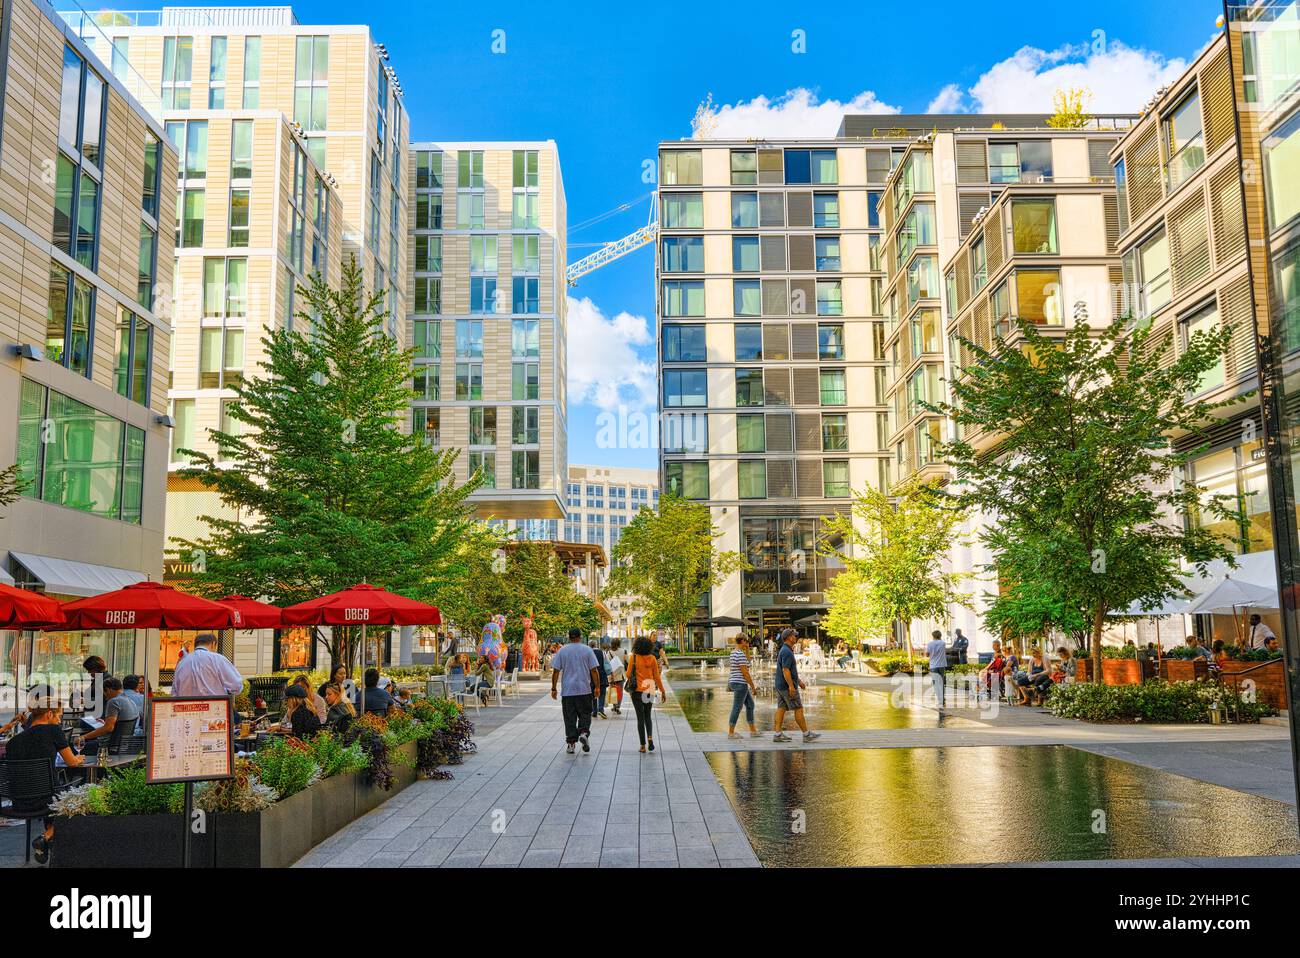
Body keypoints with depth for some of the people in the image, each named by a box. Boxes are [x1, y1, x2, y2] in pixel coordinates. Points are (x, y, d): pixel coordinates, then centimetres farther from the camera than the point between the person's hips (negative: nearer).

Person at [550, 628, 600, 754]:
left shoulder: (562, 651, 2)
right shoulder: (587, 650, 0)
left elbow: (556, 671, -1)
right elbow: (594, 670, -2)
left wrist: (554, 688, 4)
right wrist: (597, 687, 4)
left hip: (567, 690, 1)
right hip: (584, 689, -1)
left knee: (569, 717, 6)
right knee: (585, 714, 10)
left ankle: (570, 743, 5)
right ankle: (584, 733, -14)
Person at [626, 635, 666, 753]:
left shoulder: (633, 657, -9)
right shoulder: (652, 658, -3)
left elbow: (628, 674, -6)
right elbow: (657, 676, 0)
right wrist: (662, 691, 7)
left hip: (637, 691, -2)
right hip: (649, 691, 2)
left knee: (640, 718, 6)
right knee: (647, 717, 17)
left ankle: (643, 745, 5)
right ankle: (650, 737, -6)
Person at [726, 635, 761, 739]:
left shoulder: (733, 652, 11)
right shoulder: (740, 654, -19)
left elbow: (747, 662, 23)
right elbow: (745, 673, -19)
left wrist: (747, 649, 12)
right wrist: (753, 687, -13)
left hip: (734, 683, 10)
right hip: (740, 684, -10)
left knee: (750, 705, 16)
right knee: (737, 708, -3)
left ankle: (753, 731, 20)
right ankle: (730, 733, 4)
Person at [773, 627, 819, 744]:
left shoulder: (784, 650, 16)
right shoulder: (787, 652, -18)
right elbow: (785, 670, -24)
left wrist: (799, 682, 27)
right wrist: (791, 686, -26)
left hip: (780, 686, 10)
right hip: (787, 686, -10)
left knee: (781, 708, 7)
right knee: (798, 709, -3)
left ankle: (777, 734, 5)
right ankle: (806, 734, 2)